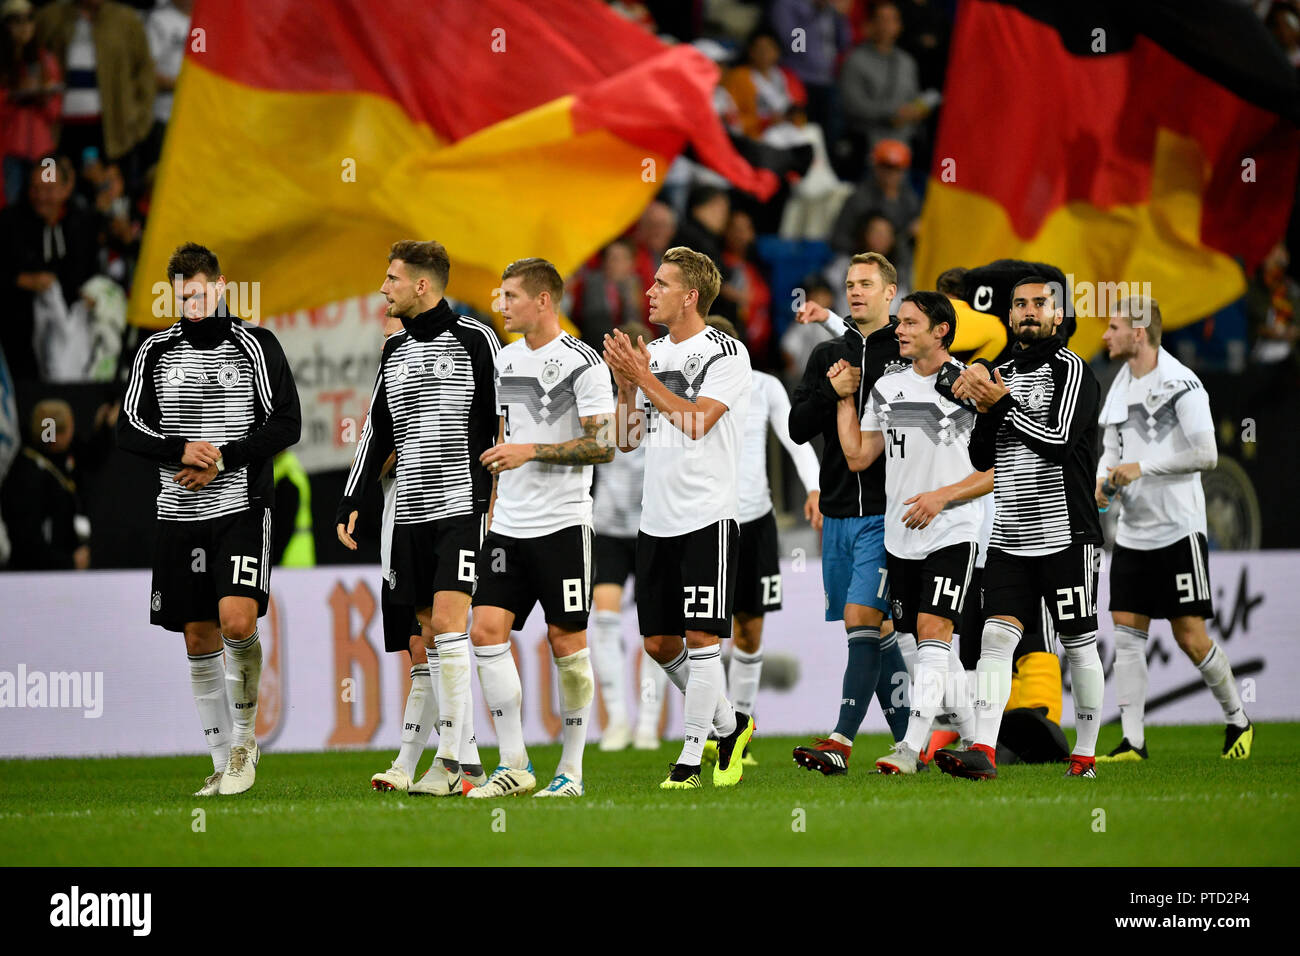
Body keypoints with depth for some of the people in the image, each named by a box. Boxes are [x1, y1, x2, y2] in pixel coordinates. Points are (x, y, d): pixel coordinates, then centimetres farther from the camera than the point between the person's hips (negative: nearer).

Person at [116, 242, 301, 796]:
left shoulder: (255, 346, 0)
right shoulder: (155, 352, 8)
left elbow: (286, 425, -3)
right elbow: (128, 431, 5)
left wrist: (223, 458, -13)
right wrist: (181, 450, -13)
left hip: (242, 506, -4)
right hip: (179, 514, 4)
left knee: (237, 621, -21)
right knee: (198, 639, 5)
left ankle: (245, 736, 1)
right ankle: (225, 761, 16)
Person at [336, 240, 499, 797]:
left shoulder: (475, 340, -3)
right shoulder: (395, 351, 16)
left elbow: (505, 422, -3)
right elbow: (377, 433, 22)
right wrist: (350, 502, 16)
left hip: (462, 505, -7)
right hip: (410, 511, 7)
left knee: (448, 623, -15)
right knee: (429, 632, 4)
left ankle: (450, 760, -18)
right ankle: (453, 756, 6)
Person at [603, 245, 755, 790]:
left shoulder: (726, 354, -8)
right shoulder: (652, 355, 13)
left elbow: (697, 421, -20)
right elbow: (626, 440, 14)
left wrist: (645, 378, -16)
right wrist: (626, 383, -1)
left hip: (707, 519, -7)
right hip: (657, 519, 7)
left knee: (701, 636, -8)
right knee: (659, 642, 8)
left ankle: (692, 756, -2)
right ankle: (729, 725, 25)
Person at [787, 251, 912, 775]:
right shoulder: (828, 355, 13)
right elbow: (798, 427, 7)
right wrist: (831, 393, -7)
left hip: (885, 513, -6)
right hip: (838, 514, 6)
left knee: (861, 619, -16)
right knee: (876, 634, 9)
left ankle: (841, 741, -19)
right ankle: (912, 741, 17)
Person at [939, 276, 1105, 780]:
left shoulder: (1071, 370, -6)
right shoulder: (1003, 372, 15)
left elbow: (1058, 440, -19)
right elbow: (982, 459, 13)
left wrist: (1002, 404, -17)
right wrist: (985, 410, -5)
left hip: (1065, 535, -6)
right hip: (1010, 539, 6)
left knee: (1080, 646, 4)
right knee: (996, 636, -8)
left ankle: (1085, 754, 13)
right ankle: (983, 750, -17)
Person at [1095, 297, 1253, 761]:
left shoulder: (1180, 383, -12)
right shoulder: (1120, 387, 11)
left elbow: (1206, 454, -16)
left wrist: (1141, 469, -16)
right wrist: (1104, 481, -2)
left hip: (1178, 530, -7)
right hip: (1132, 532, 7)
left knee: (1191, 636, -5)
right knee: (1126, 632, -1)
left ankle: (1238, 719, 15)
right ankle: (1133, 740, 1)